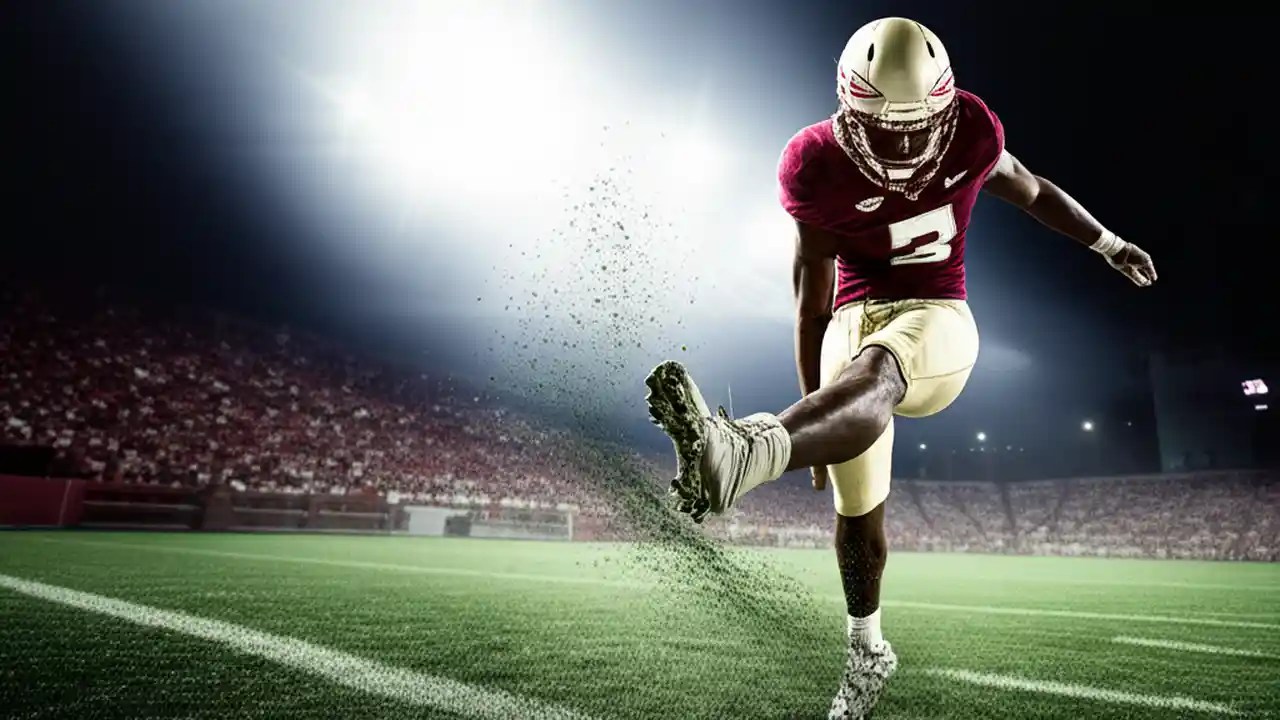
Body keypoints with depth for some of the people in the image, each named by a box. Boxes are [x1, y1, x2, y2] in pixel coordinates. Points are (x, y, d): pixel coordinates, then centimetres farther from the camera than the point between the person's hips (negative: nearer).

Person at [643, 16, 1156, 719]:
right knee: (857, 513, 8)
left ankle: (742, 452, -66)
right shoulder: (821, 164, -8)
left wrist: (1109, 244, 33)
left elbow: (1029, 189, 20)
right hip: (855, 321, 1)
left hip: (936, 322, 0)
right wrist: (816, 412, 0)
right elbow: (812, 298, -3)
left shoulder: (970, 131, -2)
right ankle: (868, 653, 30)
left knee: (874, 373, -39)